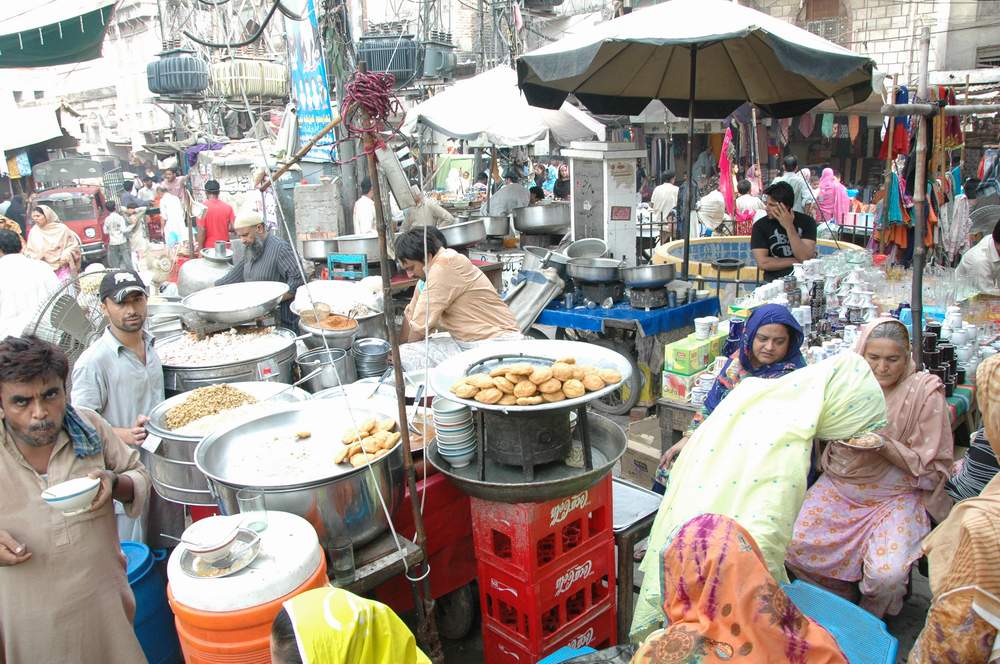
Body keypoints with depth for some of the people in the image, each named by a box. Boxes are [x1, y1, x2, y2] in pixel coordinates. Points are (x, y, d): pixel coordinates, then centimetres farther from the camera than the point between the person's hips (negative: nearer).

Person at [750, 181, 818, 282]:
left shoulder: (806, 221, 1)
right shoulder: (760, 225, -1)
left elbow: (805, 258, -10)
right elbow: (762, 263, -10)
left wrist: (789, 227, -13)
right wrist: (797, 261, -7)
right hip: (775, 280, -1)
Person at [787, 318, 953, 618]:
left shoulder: (925, 391, -8)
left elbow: (933, 469, -7)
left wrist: (885, 445, -21)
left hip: (895, 495, -3)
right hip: (839, 486, 3)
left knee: (887, 575, -26)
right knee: (793, 547, -16)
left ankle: (869, 621, 12)